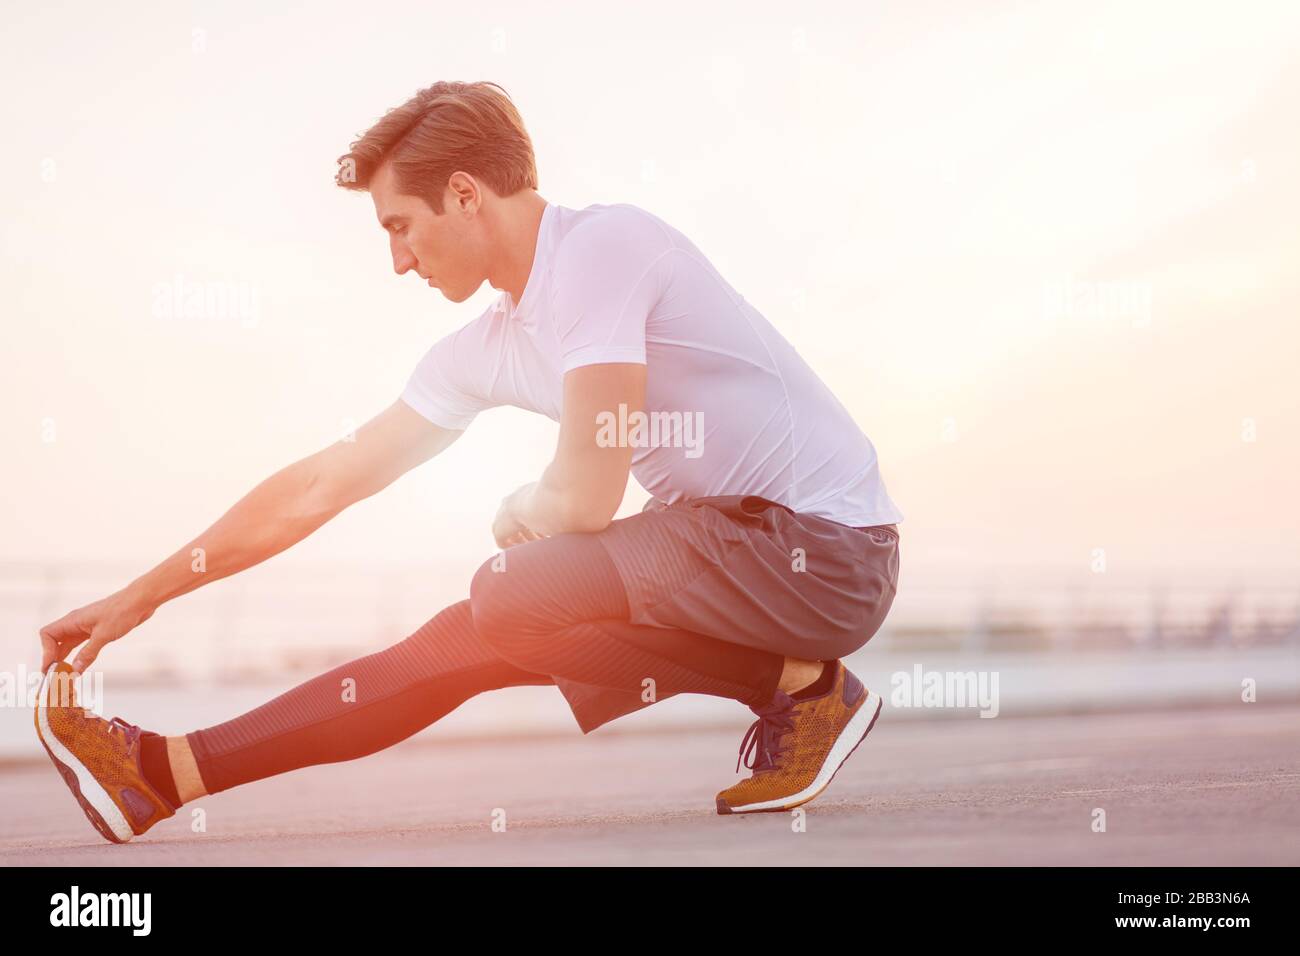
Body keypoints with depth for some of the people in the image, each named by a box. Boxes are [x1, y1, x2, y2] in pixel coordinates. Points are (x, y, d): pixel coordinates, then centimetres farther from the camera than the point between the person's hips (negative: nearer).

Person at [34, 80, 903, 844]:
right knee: (469, 642, 4)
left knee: (514, 596, -20)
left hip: (820, 545, -8)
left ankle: (805, 687, -8)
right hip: (735, 533, 8)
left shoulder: (600, 248, -17)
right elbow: (320, 487, 14)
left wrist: (519, 515, 4)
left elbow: (585, 498, -20)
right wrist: (137, 599, 16)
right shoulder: (488, 350, 10)